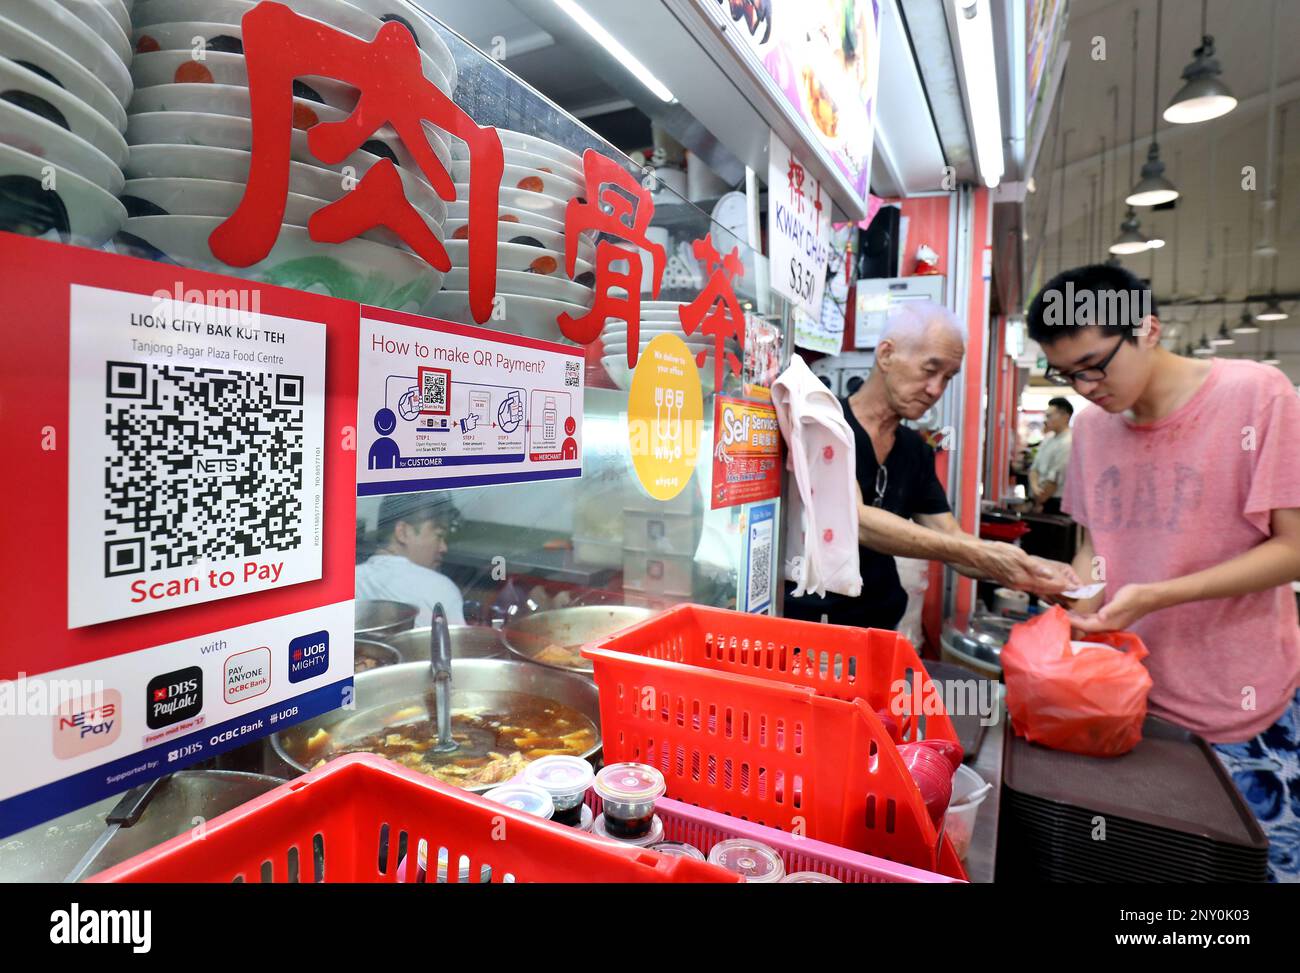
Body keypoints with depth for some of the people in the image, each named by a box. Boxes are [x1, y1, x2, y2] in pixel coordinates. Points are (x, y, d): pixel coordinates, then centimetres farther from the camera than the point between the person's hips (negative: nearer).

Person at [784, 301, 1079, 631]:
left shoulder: (917, 452, 10)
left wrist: (1030, 567, -12)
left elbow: (954, 542, 7)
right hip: (806, 627, -7)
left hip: (880, 628, 7)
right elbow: (854, 522, -24)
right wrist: (978, 553, -28)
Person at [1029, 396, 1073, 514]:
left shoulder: (1067, 444, -15)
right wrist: (1034, 487, -7)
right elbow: (1034, 468, 13)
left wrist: (1037, 504, -9)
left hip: (1054, 504, -8)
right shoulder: (1047, 441, 12)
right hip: (1041, 500, 8)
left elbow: (1054, 479, -17)